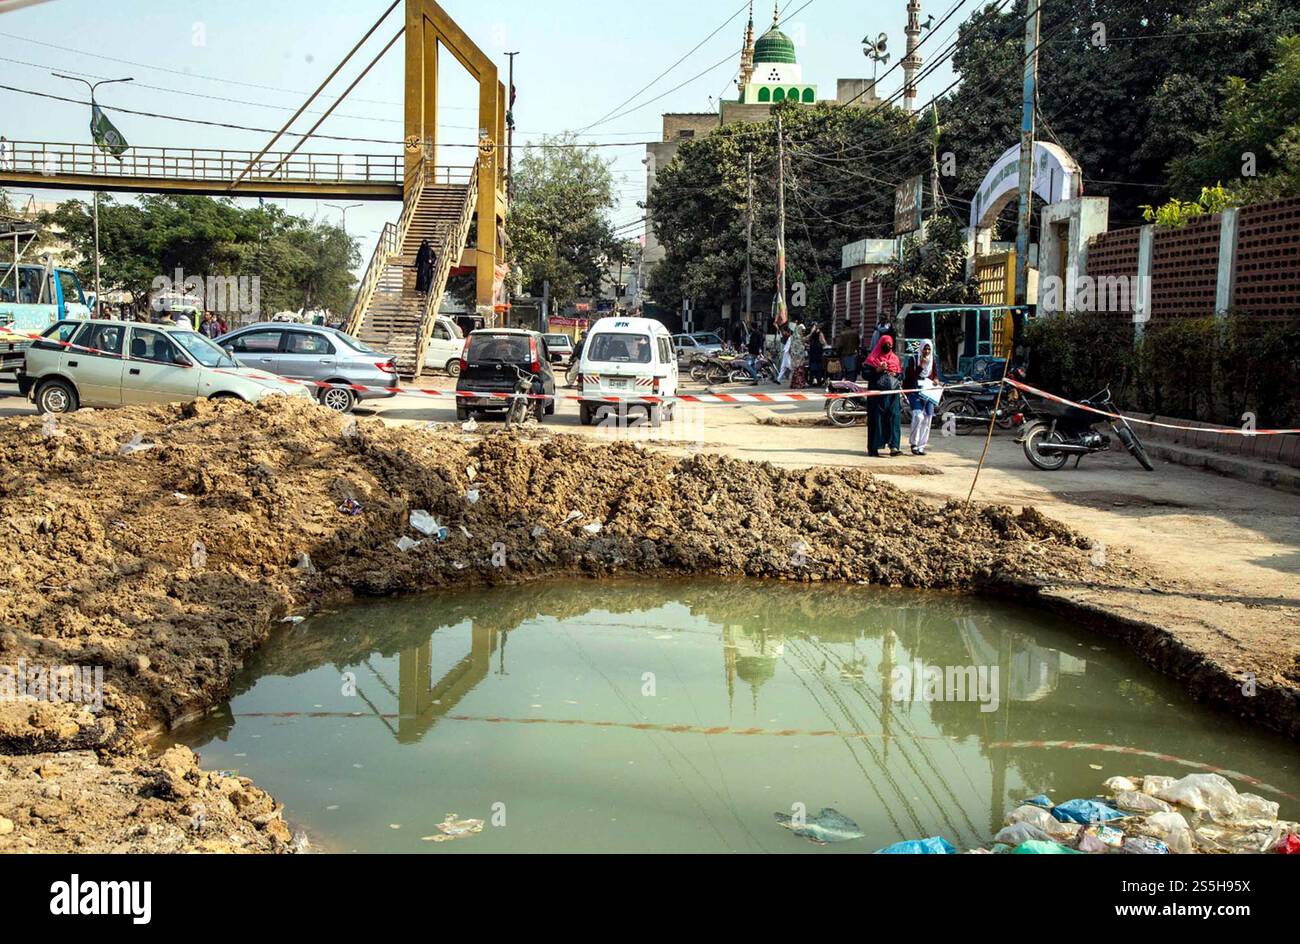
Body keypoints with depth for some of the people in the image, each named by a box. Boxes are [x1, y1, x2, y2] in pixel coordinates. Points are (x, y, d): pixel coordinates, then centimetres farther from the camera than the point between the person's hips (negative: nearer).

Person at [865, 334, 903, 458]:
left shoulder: (894, 358, 16)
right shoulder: (873, 358, 3)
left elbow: (901, 374, 18)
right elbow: (866, 374, -4)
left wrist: (895, 374, -4)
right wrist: (879, 370, -15)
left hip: (892, 393, 4)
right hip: (877, 393, -3)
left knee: (894, 417, -9)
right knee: (876, 419, -3)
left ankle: (893, 446, -14)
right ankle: (873, 448, 3)